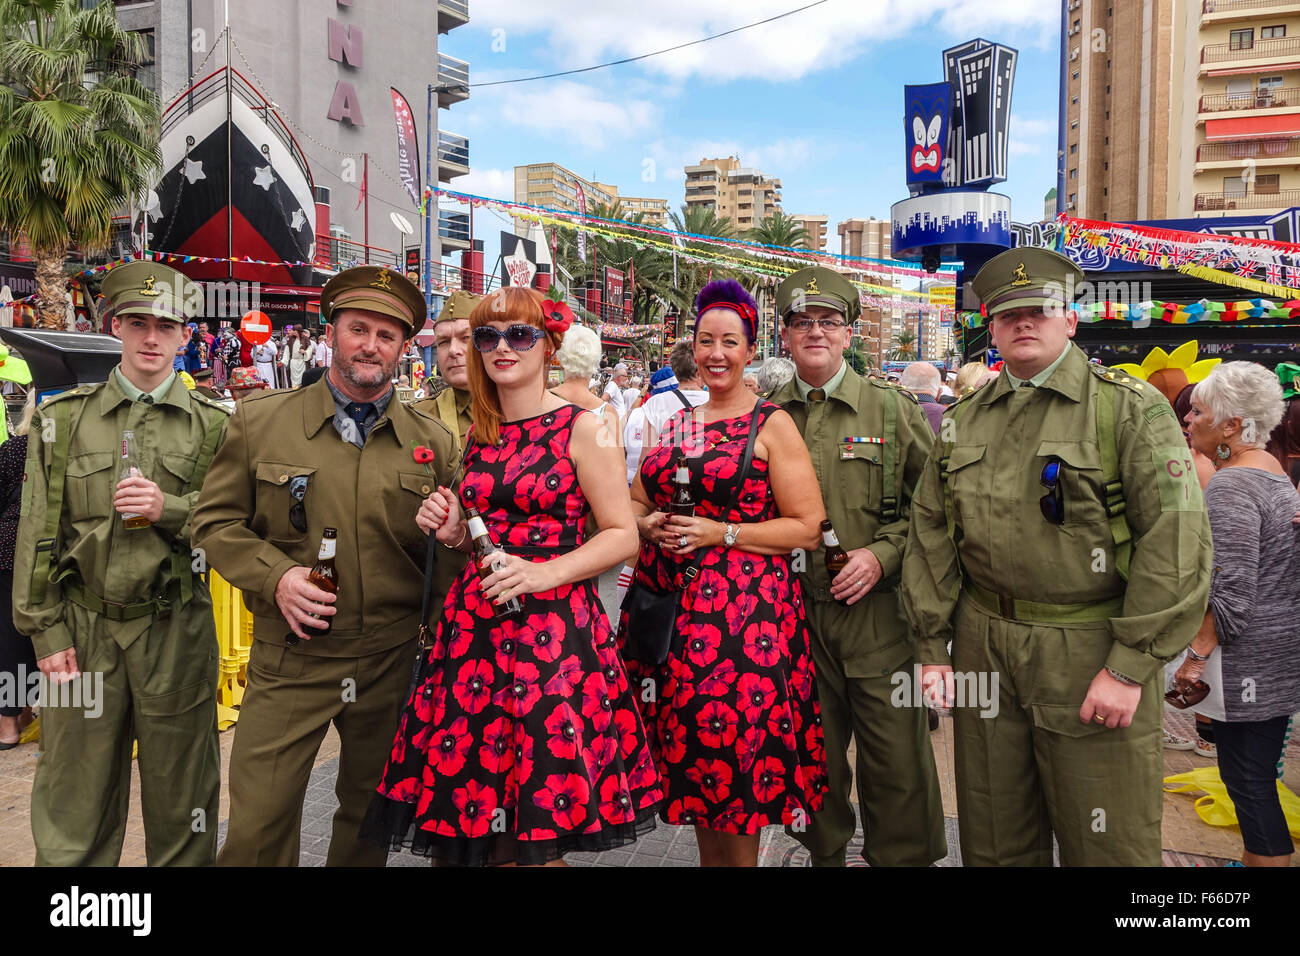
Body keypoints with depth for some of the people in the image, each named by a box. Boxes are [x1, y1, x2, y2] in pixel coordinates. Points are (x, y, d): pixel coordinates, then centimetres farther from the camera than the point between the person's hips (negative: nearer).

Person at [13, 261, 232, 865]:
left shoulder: (212, 425, 3)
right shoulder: (63, 418, 6)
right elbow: (38, 534, 5)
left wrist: (170, 510, -16)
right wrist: (45, 632, 0)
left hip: (176, 632, -1)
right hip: (83, 628, 1)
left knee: (179, 799, 11)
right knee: (75, 801, 10)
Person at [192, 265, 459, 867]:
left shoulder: (433, 441, 3)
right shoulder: (259, 421, 0)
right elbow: (216, 521, 2)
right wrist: (275, 576, -13)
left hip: (393, 661, 2)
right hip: (289, 659, -1)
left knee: (370, 816, 18)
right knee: (256, 828, 1)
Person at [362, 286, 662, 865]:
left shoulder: (581, 428, -3)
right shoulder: (479, 437, 13)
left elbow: (622, 534, -6)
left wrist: (545, 573, -18)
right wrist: (455, 533, 3)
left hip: (553, 626, -5)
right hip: (475, 625, 5)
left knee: (533, 841, -1)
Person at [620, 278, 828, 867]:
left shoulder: (771, 425, -1)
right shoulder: (673, 424, 14)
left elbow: (808, 528, -6)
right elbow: (634, 502, 22)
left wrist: (721, 533, -14)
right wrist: (648, 525, -1)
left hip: (744, 611, -5)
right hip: (667, 607, 5)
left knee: (736, 752, -1)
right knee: (689, 765, 11)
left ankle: (738, 857, 20)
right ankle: (708, 855, 30)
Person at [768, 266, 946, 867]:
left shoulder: (892, 409, 2)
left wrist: (882, 553, -11)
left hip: (878, 610, -2)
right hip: (792, 611, 2)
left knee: (897, 761, 3)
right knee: (812, 755, 15)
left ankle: (902, 856, 24)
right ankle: (824, 852, 35)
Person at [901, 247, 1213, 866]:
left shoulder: (1131, 408, -5)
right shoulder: (964, 421, 10)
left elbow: (1175, 539, -11)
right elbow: (931, 535, 12)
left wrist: (1130, 667, -15)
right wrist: (932, 646, 7)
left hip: (1092, 652, -4)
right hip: (983, 647, 4)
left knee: (1106, 846, 7)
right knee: (994, 842, 15)